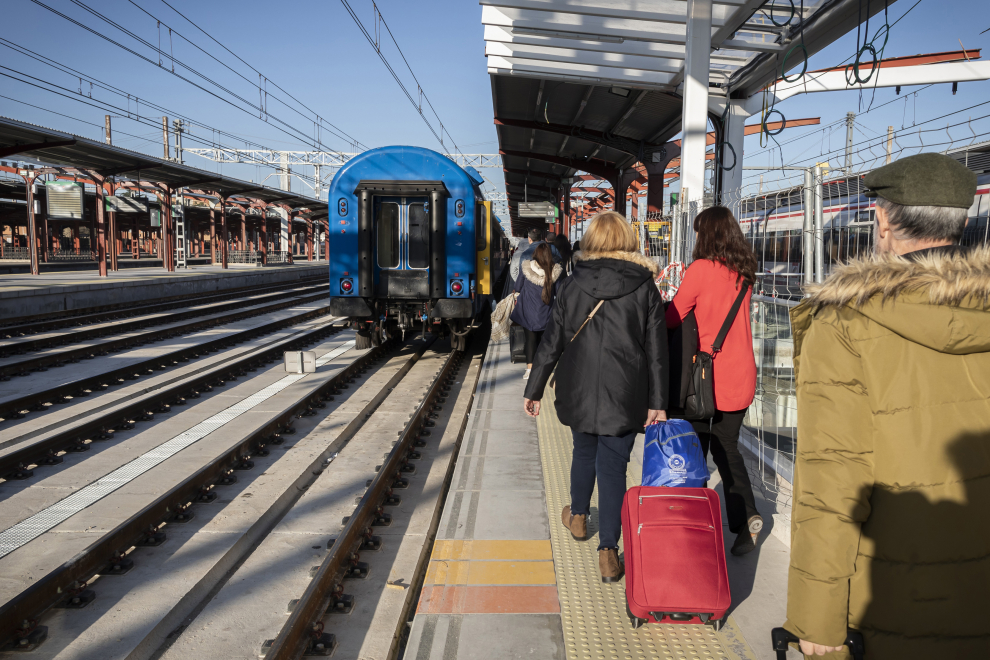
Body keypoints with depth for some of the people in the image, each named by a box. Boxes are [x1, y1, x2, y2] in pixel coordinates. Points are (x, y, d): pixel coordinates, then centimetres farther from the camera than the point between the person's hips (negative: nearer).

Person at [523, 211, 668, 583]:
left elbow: (552, 342, 0)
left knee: (584, 451, 23)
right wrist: (657, 402, 1)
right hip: (625, 396, -1)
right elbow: (656, 350, -3)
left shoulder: (573, 285, -2)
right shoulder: (645, 287, -3)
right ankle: (608, 551, 2)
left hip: (578, 391, 1)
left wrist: (534, 389, 7)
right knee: (613, 465, 4)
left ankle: (578, 516, 44)